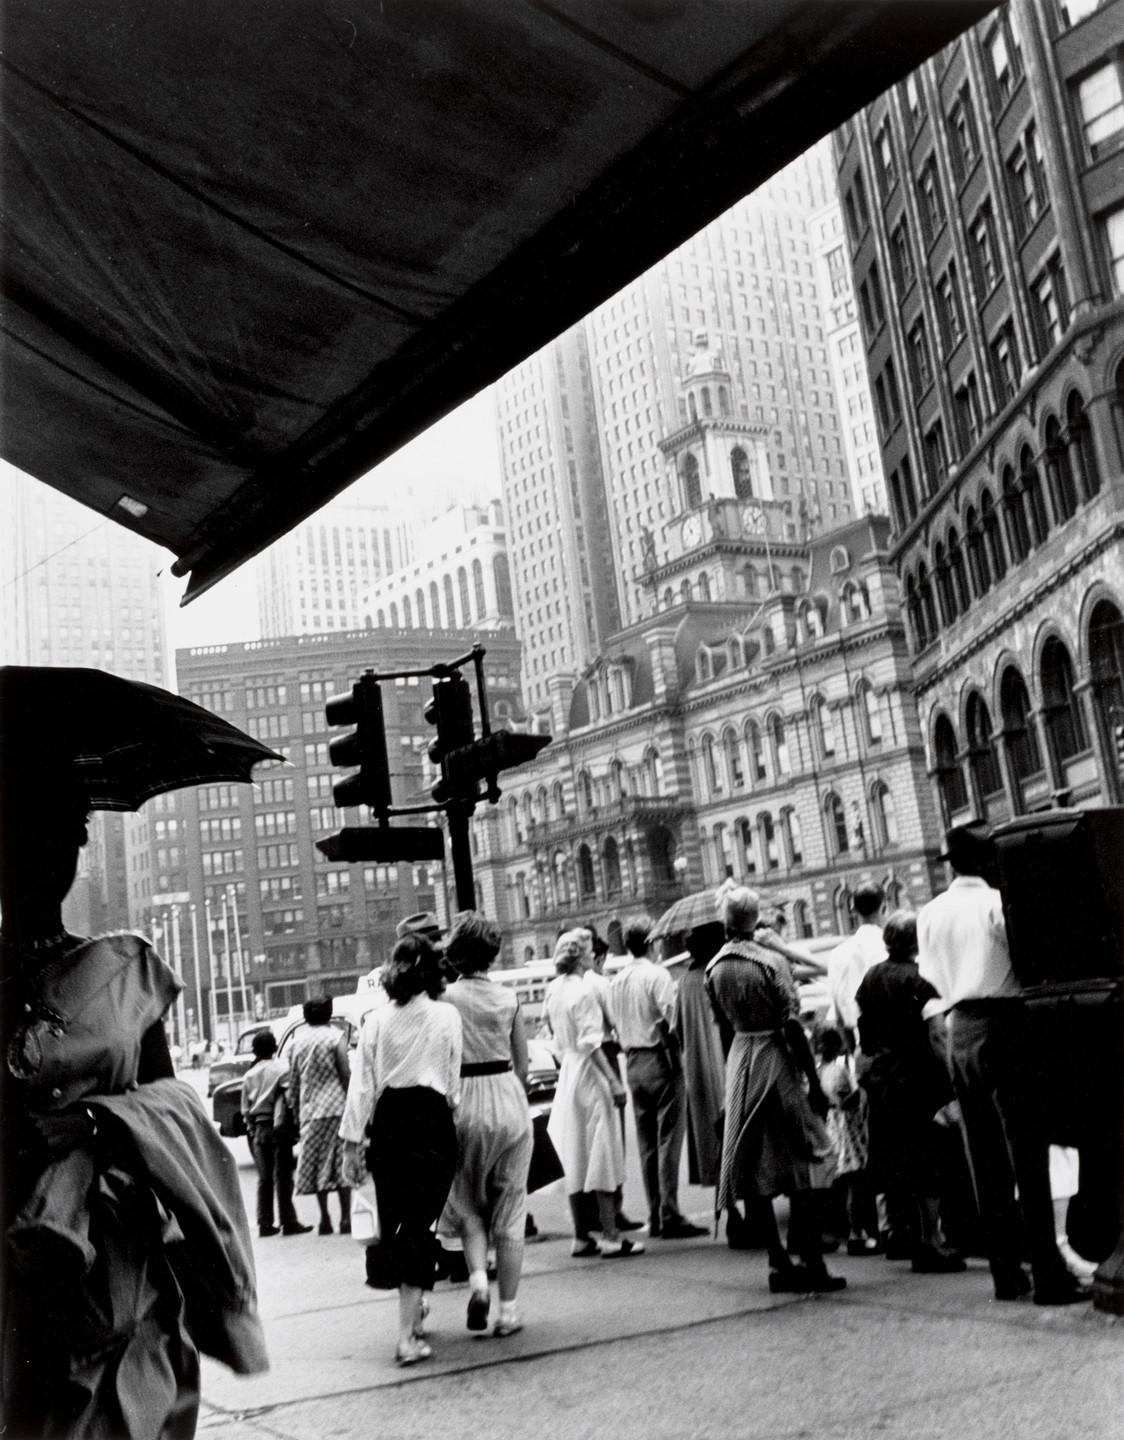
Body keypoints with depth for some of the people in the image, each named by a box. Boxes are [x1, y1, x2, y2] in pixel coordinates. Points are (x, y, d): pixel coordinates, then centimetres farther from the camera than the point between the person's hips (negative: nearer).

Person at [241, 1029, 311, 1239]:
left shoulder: (249, 1075, 9)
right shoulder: (281, 1068, -6)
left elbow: (245, 1108, 10)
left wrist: (251, 1128, 16)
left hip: (257, 1128, 5)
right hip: (277, 1125, -5)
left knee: (264, 1176, 10)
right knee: (282, 1174, -1)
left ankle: (264, 1223, 11)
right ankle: (288, 1221, -2)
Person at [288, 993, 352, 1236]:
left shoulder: (298, 1041, 9)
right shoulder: (335, 1037, -3)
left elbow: (293, 1082, 11)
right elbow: (346, 1075, -8)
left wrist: (296, 1112, 17)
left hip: (309, 1111, 4)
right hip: (336, 1107, -4)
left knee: (316, 1163, 9)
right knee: (341, 1162, 0)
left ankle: (324, 1218, 10)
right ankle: (345, 1218, -3)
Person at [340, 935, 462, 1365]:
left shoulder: (376, 1020, 2)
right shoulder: (446, 1016, -3)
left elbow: (362, 1084, 3)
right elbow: (453, 1083, -1)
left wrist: (353, 1139, 8)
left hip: (388, 1123, 3)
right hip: (431, 1121, -3)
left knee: (392, 1220, 18)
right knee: (418, 1224, 0)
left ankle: (414, 1311, 34)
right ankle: (408, 1334, -5)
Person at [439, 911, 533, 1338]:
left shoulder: (446, 998, -7)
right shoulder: (509, 999, 0)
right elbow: (522, 1063, 5)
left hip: (464, 1101, -2)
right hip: (509, 1100, 2)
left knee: (467, 1203, 17)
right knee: (509, 1210, 10)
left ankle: (478, 1277, -5)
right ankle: (508, 1309, 13)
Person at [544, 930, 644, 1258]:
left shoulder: (553, 989, 7)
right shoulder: (582, 992, -17)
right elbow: (591, 1044, -20)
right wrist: (614, 1081, -19)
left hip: (567, 1072, 8)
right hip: (588, 1074, -8)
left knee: (575, 1160, 11)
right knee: (602, 1157, -2)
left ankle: (581, 1236, 16)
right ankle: (610, 1236, 0)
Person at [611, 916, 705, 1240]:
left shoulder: (616, 982, 8)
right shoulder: (657, 975, -12)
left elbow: (615, 1026, 10)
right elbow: (670, 1018, -20)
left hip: (634, 1064, 6)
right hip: (661, 1059, -6)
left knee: (646, 1143, 11)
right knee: (669, 1140, -4)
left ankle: (655, 1216, 16)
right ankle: (670, 1216, -5)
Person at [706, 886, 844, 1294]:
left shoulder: (714, 969, 2)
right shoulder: (770, 962, -13)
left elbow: (724, 1021, 7)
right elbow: (792, 1025, -14)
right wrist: (814, 1082, -10)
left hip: (738, 1061, 5)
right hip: (776, 1060, -5)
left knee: (753, 1165, 8)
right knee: (800, 1162, 0)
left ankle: (779, 1264, 11)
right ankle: (812, 1263, -2)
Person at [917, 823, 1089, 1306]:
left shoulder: (929, 914, 6)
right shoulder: (996, 903, -10)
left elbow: (931, 976, 10)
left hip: (959, 1031, 5)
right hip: (1003, 1022, -5)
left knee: (985, 1156, 10)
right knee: (1027, 1151, -2)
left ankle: (1006, 1273, 15)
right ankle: (1048, 1274, -2)